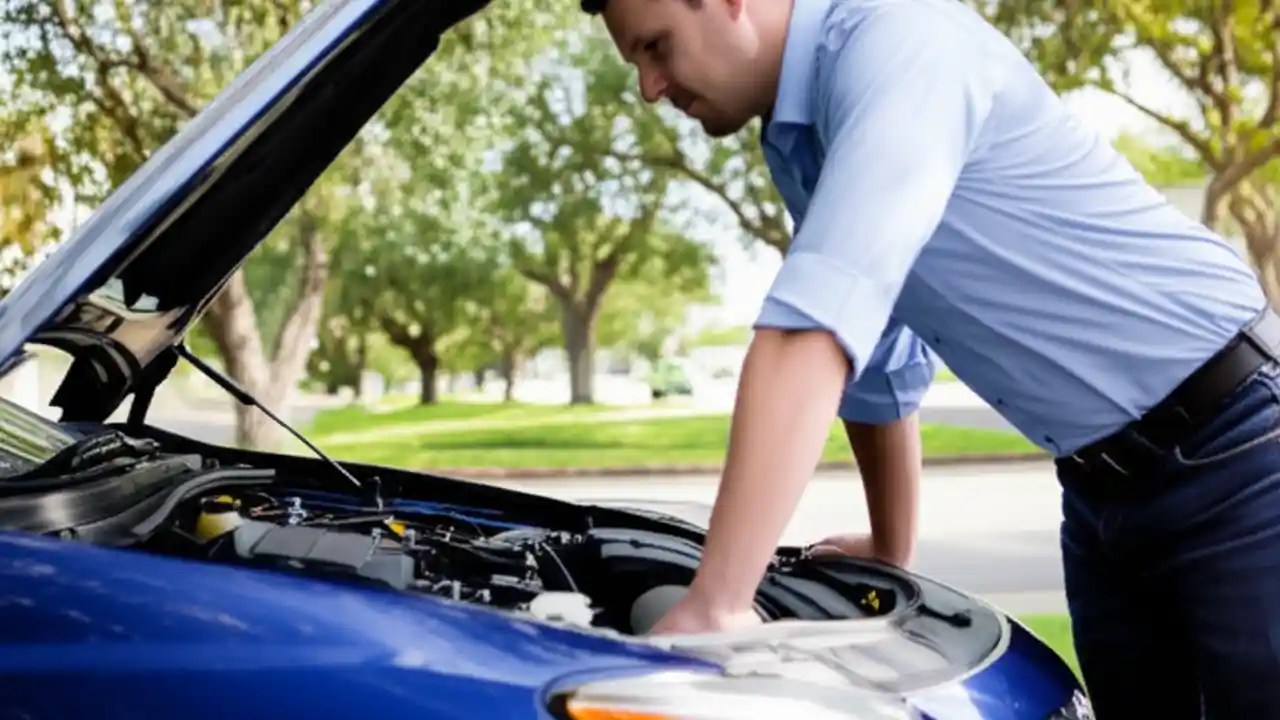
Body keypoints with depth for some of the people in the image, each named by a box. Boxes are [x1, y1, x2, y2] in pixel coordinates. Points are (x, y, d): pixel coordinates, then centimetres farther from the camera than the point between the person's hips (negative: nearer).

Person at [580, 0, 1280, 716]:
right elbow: (878, 361, 19)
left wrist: (713, 605, -36)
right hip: (1101, 485, 8)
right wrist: (890, 553, 26)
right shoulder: (794, 145, 6)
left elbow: (813, 332, -34)